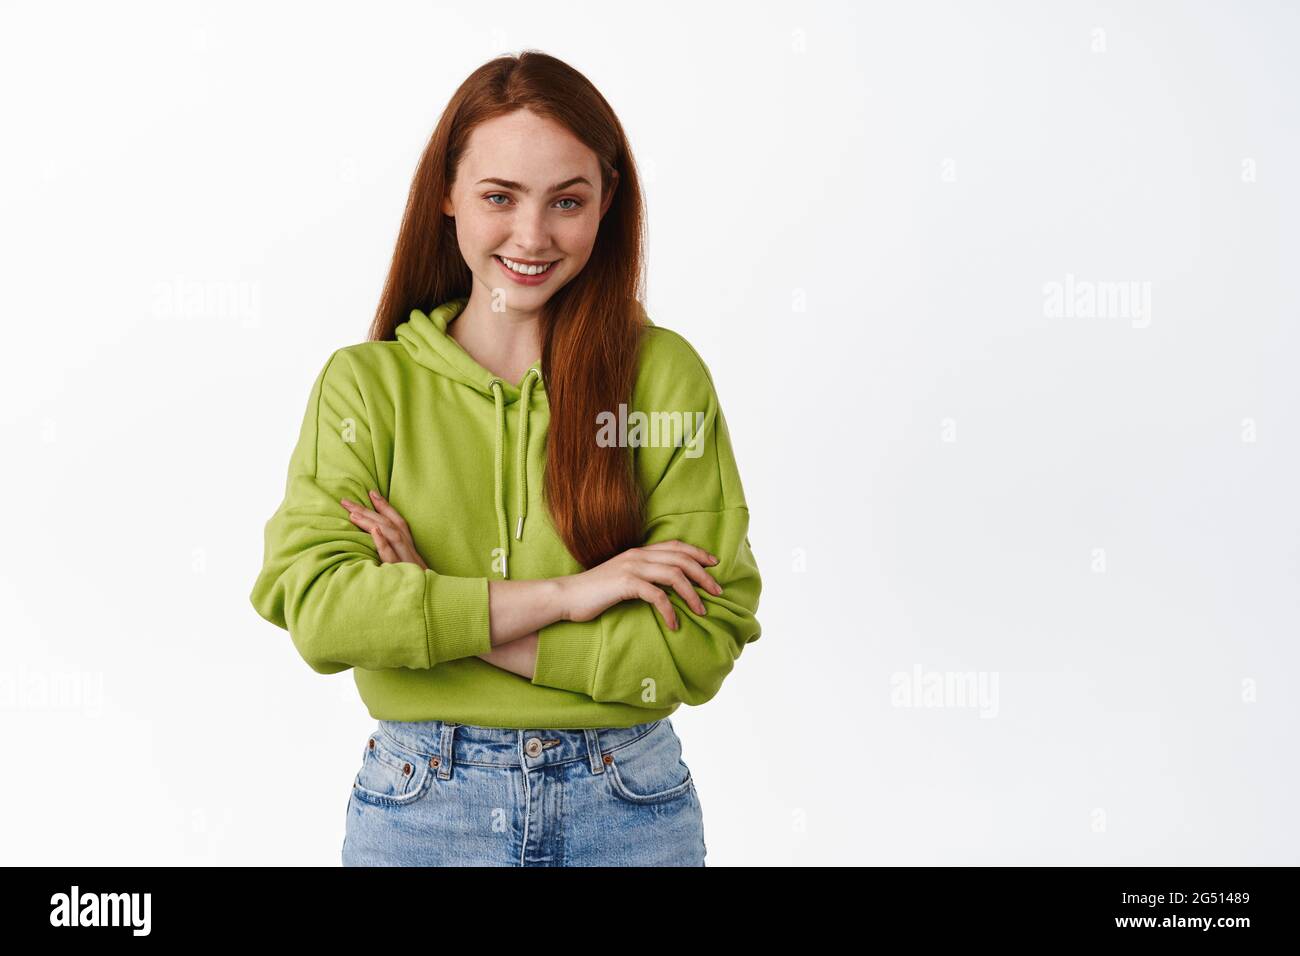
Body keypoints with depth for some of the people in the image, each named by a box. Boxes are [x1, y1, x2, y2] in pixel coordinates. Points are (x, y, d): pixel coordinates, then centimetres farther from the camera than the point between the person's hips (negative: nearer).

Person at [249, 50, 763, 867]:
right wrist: (564, 593, -19)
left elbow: (707, 638, -11)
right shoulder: (366, 383, -3)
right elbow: (311, 608, -14)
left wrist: (427, 619, -15)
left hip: (628, 809, 0)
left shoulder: (665, 375, -6)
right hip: (419, 805, 1)